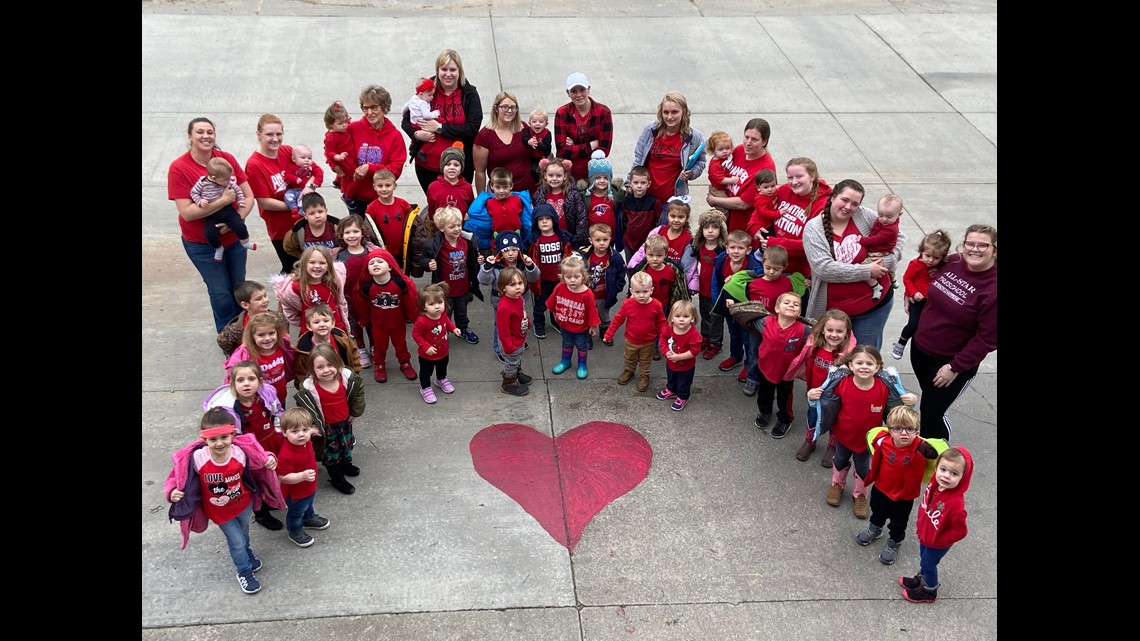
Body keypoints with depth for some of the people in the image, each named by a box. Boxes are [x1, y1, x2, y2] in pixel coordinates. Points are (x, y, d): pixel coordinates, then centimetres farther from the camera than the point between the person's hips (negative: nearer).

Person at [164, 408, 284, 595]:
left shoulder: (241, 453, -30)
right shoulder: (197, 459, -33)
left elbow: (258, 465, -10)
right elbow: (180, 477, -17)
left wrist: (269, 461, -29)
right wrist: (173, 492, -34)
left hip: (244, 503, 2)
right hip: (220, 511, -2)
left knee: (243, 532, 31)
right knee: (236, 541, 12)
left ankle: (245, 552, 66)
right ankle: (244, 571, 43)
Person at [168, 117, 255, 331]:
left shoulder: (228, 159, -7)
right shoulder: (178, 168, -17)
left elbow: (248, 197, -5)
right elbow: (187, 212, -22)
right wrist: (224, 200, -29)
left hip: (234, 237, 3)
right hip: (201, 243, -3)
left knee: (239, 288, 14)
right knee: (221, 293, 6)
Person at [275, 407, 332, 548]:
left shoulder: (304, 440, -20)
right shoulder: (286, 455, -44)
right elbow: (283, 477, -36)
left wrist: (310, 431, 15)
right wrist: (302, 476, -46)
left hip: (309, 487, 7)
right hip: (295, 493, -7)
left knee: (308, 504, 36)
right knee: (296, 513, 23)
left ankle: (309, 518, 66)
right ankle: (295, 532, 51)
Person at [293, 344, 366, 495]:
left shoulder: (347, 377, -24)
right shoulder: (309, 388, -32)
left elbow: (358, 390, -6)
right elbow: (304, 408, -20)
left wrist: (355, 412, -1)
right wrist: (313, 426, -16)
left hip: (345, 421, 4)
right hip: (327, 427, -4)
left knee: (347, 444, 30)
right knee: (331, 451, 18)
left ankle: (345, 464, 61)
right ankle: (337, 479, 42)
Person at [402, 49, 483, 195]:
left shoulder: (469, 94, -4)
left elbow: (472, 129, -15)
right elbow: (406, 121, 8)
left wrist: (440, 128, -18)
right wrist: (417, 134, -15)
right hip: (426, 166, 2)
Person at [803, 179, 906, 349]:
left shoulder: (865, 216, -6)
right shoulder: (813, 228, -10)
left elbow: (898, 237, 5)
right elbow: (824, 268, -21)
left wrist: (888, 261, -13)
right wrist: (866, 271, -20)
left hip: (875, 303, 1)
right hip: (833, 309, -1)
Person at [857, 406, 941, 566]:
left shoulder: (921, 449, -36)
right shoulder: (883, 441, -26)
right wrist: (870, 478, 8)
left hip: (904, 495, -3)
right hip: (880, 488, 3)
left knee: (898, 523, 23)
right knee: (877, 513, 32)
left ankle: (894, 544, 51)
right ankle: (874, 529, 63)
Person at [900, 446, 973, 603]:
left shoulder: (956, 503, -40)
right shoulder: (934, 484, -21)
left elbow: (960, 531, -28)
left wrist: (938, 540, -17)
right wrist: (920, 527, 5)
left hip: (937, 543, -6)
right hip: (925, 535, 6)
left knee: (928, 564, 19)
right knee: (924, 559, 30)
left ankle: (928, 591, 45)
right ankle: (921, 579, 57)